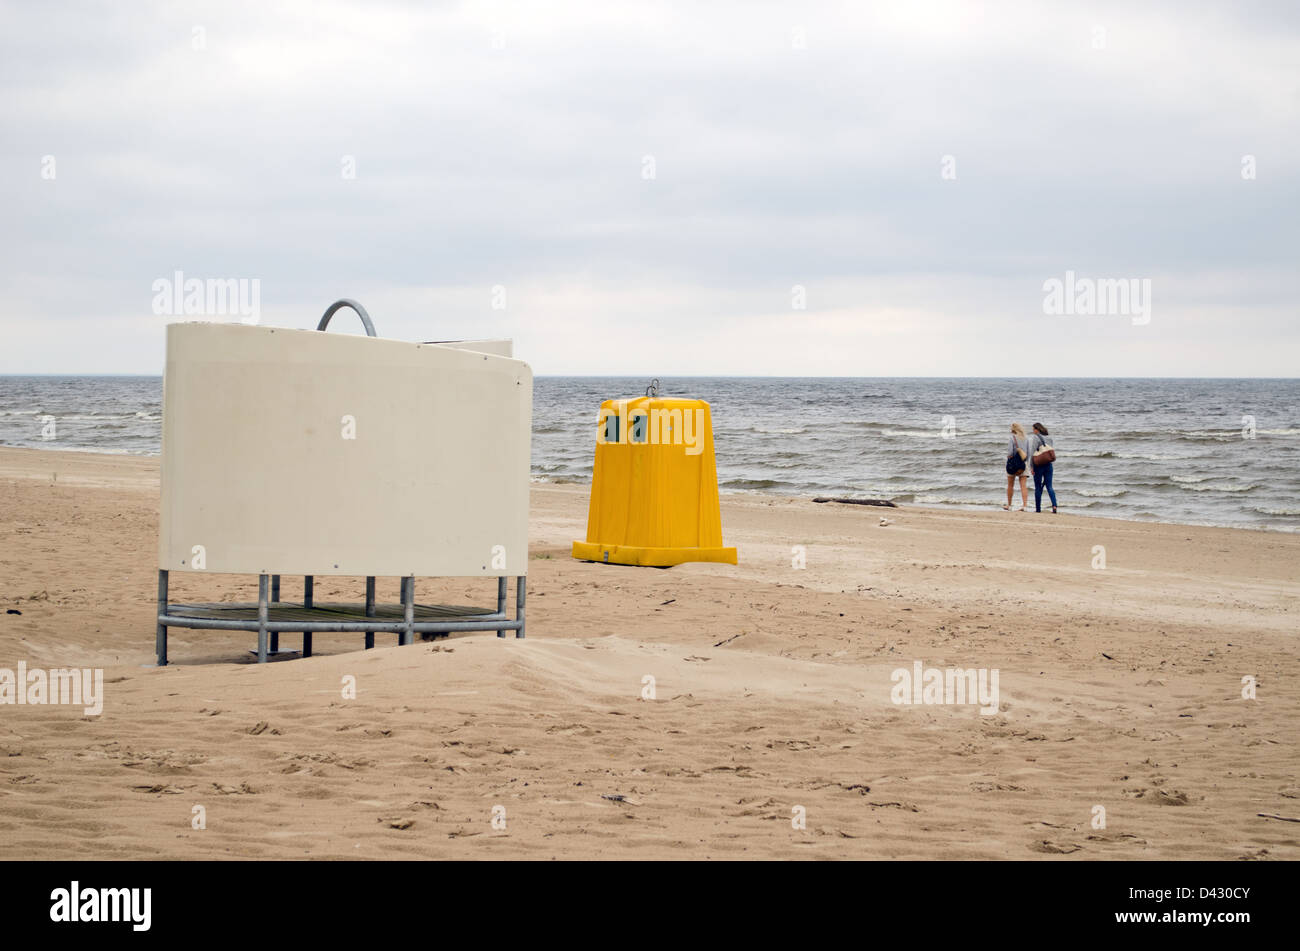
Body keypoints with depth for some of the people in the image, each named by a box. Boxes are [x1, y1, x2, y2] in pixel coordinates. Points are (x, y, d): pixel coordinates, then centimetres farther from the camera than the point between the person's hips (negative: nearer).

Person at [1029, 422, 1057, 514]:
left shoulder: (1036, 438, -10)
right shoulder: (1049, 438, 8)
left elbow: (1032, 453, -14)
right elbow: (1053, 451, 11)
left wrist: (1031, 466, -10)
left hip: (1038, 465, -5)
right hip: (1048, 464, 5)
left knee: (1038, 487, 5)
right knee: (1049, 486, 4)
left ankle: (1038, 509, 8)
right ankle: (1054, 505, -15)